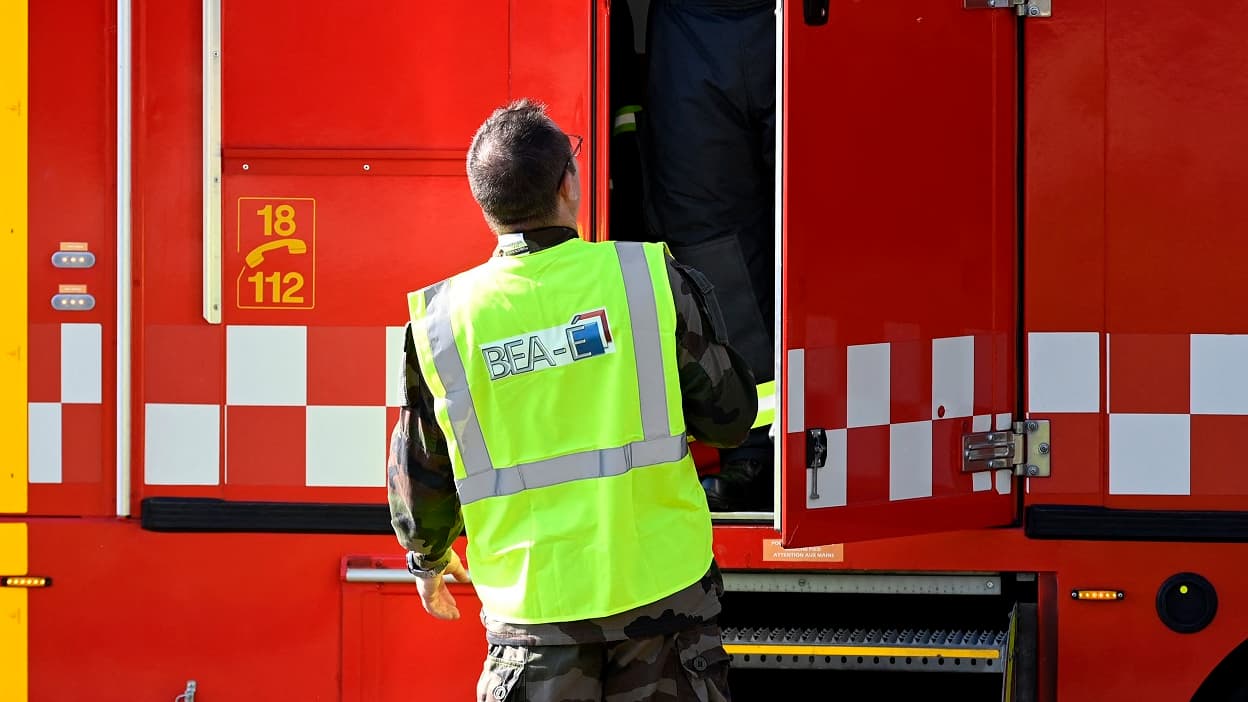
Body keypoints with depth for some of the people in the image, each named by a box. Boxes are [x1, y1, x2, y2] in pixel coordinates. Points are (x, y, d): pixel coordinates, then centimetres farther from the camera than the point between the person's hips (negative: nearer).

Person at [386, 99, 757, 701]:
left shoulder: (441, 318, -4)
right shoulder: (655, 280, -7)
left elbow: (421, 473, 7)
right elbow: (729, 417, 2)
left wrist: (428, 559, 27)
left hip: (534, 602, 0)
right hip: (661, 583, 0)